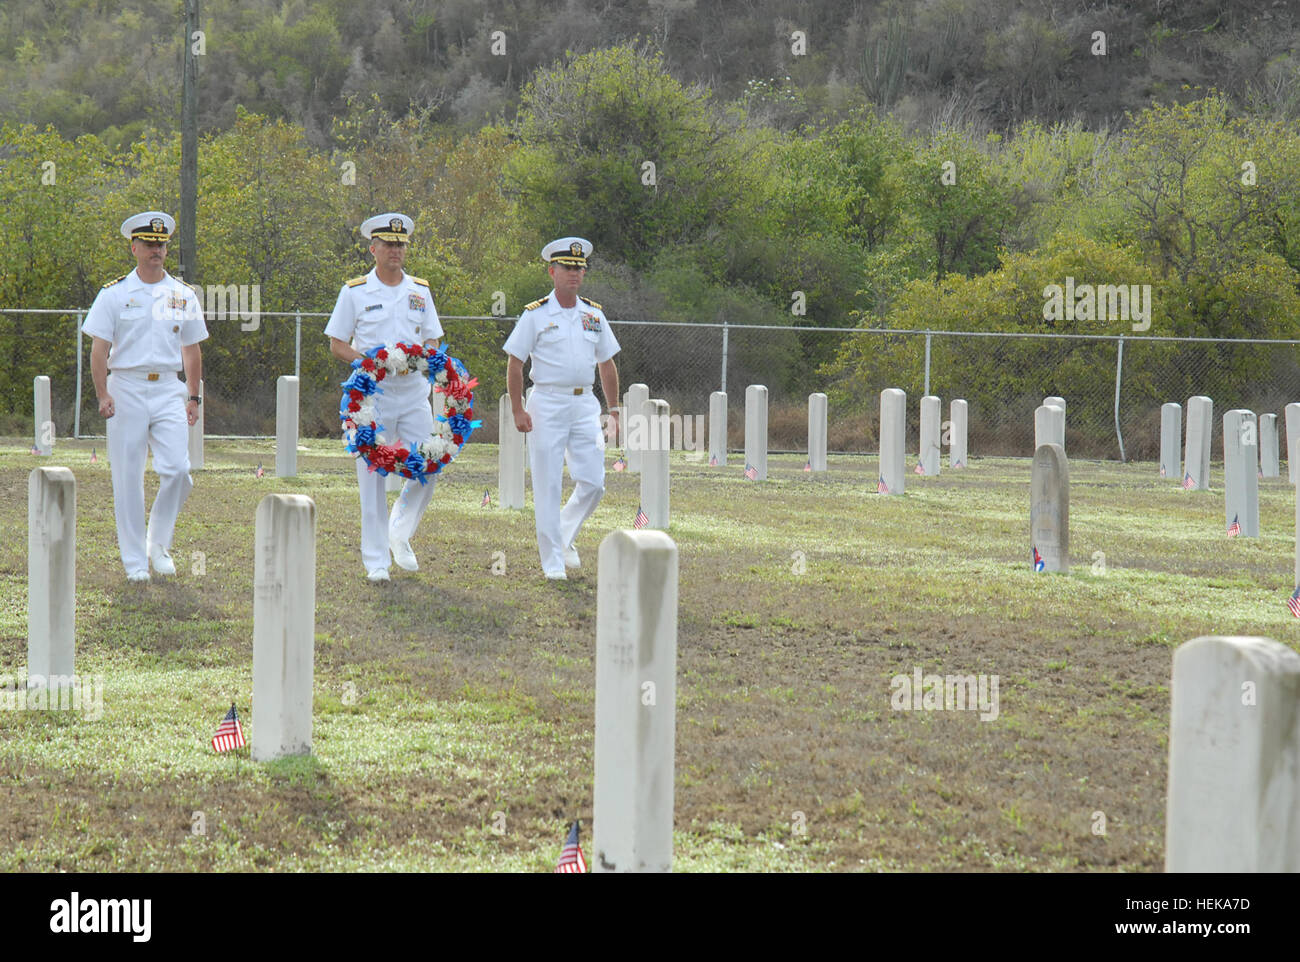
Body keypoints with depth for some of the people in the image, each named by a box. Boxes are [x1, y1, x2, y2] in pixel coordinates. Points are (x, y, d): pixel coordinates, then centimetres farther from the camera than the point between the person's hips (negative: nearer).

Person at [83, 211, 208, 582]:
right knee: (128, 478, -1)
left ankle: (158, 542, 9)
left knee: (177, 469, -12)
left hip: (169, 391, 2)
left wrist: (194, 397, 12)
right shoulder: (114, 294, 1)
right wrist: (103, 395, -12)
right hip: (126, 389, -2)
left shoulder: (184, 295, 11)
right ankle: (134, 560, 6)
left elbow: (192, 349, 17)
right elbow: (99, 347, -2)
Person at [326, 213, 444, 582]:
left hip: (413, 392, 3)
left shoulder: (420, 291, 11)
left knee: (427, 471, -3)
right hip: (372, 395, -3)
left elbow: (432, 342, 14)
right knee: (373, 477, -2)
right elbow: (337, 344, 3)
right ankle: (375, 560, 5)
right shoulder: (355, 292, 2)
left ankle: (400, 535, 22)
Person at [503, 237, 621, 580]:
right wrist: (517, 410, -9)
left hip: (585, 405, 4)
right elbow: (514, 364, -2)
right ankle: (552, 561, 3)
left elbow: (607, 364, 19)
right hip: (547, 403, -4)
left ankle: (565, 537, 24)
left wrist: (614, 410, 14)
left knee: (593, 483, -1)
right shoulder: (535, 314, -2)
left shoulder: (594, 315, 11)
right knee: (548, 486, -3)